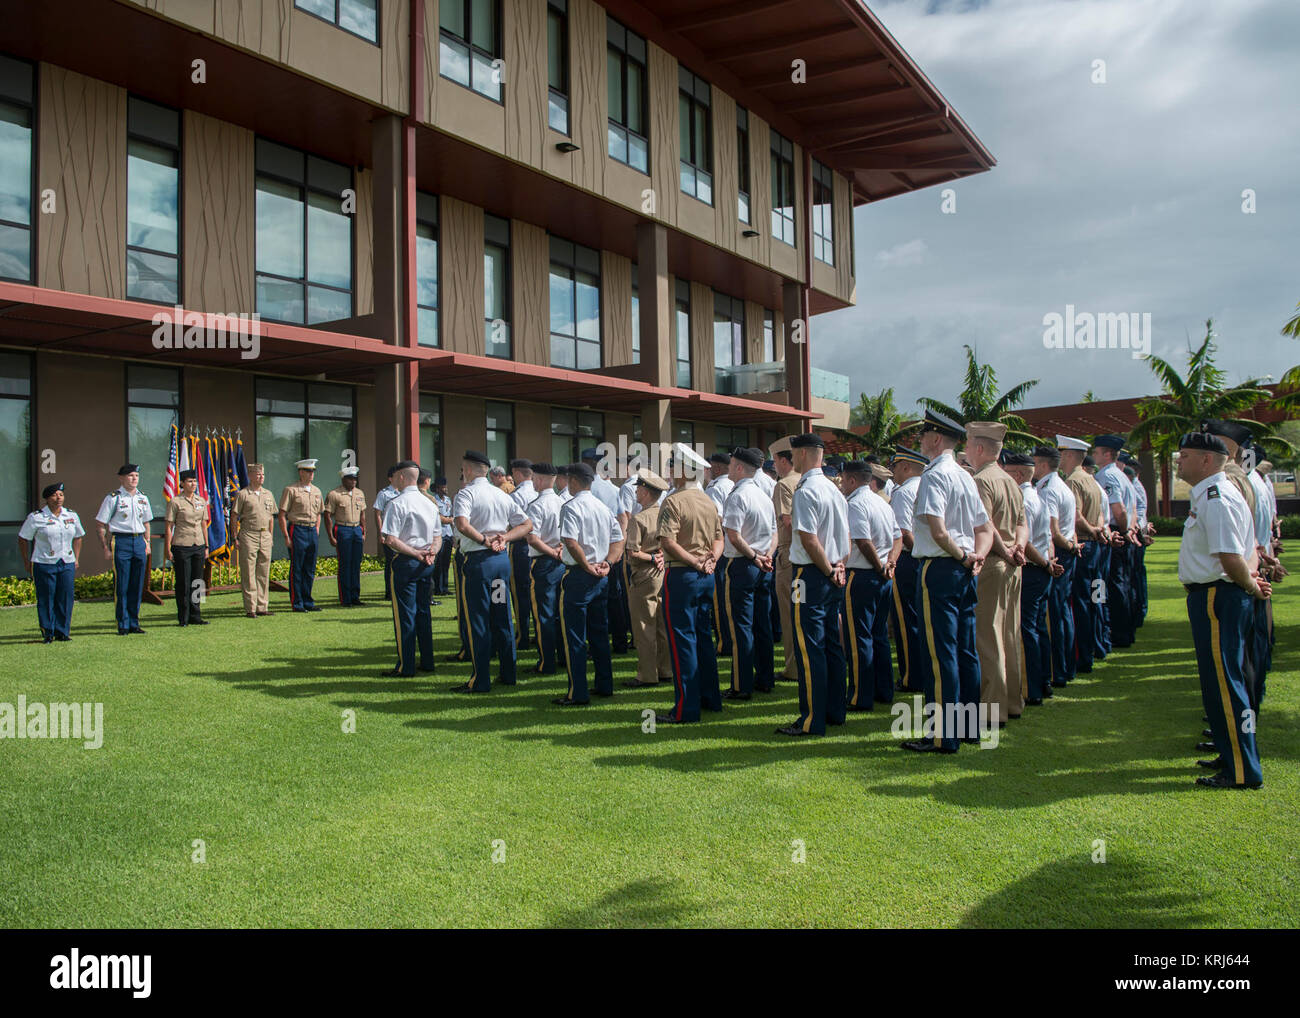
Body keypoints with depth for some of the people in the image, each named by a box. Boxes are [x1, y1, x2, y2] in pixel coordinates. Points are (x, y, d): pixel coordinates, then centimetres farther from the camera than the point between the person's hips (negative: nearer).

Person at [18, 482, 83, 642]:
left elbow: (78, 537, 22)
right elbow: (23, 539, 3)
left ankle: (63, 632, 12)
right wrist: (26, 562, 3)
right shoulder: (36, 517, -3)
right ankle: (47, 633, 9)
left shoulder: (72, 516, 9)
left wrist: (77, 559, 15)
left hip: (67, 563, 3)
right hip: (44, 564, -3)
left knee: (66, 598, 2)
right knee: (46, 599, -1)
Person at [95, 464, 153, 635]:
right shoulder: (113, 498, -4)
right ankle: (123, 625, 4)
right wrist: (105, 548, -8)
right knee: (121, 586, -3)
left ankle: (134, 623, 17)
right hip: (121, 542, -5)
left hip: (139, 541, 5)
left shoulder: (143, 498, 13)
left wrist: (147, 542, 15)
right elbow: (101, 524, -3)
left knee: (137, 585, 7)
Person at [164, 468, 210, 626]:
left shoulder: (201, 501, 11)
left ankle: (195, 616, 16)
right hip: (181, 546, -5)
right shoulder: (175, 502, -5)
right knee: (183, 583, -1)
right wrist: (168, 549, -9)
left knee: (197, 582, 8)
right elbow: (169, 526, -5)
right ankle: (183, 618, 7)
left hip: (199, 546, 5)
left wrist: (206, 546, 14)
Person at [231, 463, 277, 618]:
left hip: (265, 536, 5)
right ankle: (250, 608, 0)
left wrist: (270, 536, 14)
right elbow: (234, 517, -2)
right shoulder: (242, 494, -2)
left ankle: (262, 606, 13)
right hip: (249, 536, -5)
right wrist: (236, 537, -7)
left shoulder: (268, 495, 14)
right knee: (248, 574, -3)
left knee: (264, 573, 7)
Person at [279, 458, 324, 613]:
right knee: (296, 569, -2)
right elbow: (282, 515, -6)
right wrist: (286, 536, -12)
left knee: (310, 570, 9)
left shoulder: (316, 491, 15)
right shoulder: (290, 490, -4)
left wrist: (317, 531, 12)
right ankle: (297, 603, 4)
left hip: (312, 531, 6)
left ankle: (307, 602, 17)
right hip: (297, 530, -6)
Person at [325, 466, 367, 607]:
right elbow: (328, 516, -7)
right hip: (343, 530, -5)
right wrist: (331, 537, -12)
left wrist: (363, 532, 13)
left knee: (356, 564, 7)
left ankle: (355, 596, 15)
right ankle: (345, 599, 3)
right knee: (345, 564, -3)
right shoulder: (334, 495, -6)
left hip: (357, 529, 6)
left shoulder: (360, 493, 13)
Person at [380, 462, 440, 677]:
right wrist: (431, 552, -2)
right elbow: (438, 536, 15)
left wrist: (414, 553, -11)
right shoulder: (429, 503, 12)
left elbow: (390, 539, -19)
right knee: (423, 611, 14)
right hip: (426, 564, 7)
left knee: (404, 614, -2)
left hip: (405, 562, -7)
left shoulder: (396, 504, -12)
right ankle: (427, 662, 18)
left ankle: (405, 667, 2)